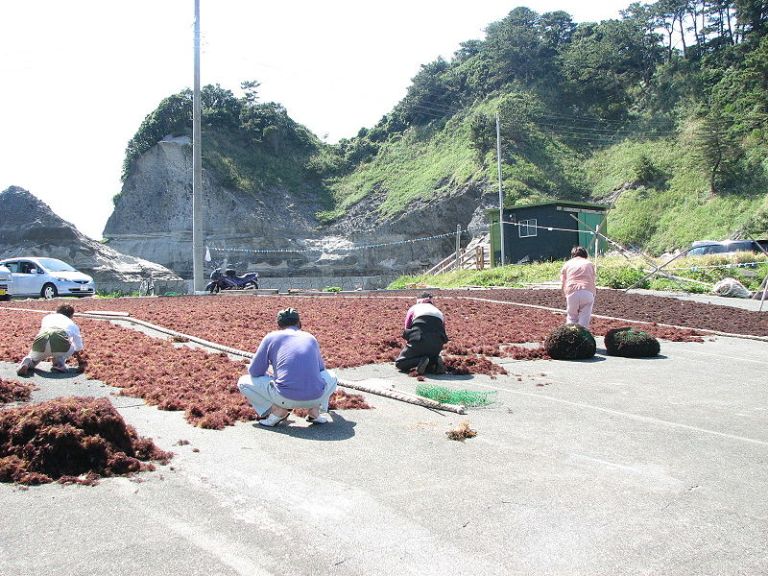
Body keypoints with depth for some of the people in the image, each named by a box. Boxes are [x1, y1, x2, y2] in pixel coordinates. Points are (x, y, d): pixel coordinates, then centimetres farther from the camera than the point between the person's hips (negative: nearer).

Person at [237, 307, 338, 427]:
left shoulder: (271, 337, 10)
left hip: (285, 398, -3)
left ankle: (277, 410, 1)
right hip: (315, 397, 3)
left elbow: (254, 372, 11)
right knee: (331, 377, 35)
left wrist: (270, 376, 33)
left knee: (243, 382, 19)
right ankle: (315, 409, 12)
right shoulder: (311, 338, 20)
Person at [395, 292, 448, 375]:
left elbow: (407, 329, 25)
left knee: (399, 363, 13)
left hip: (418, 339, -3)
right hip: (437, 342, 3)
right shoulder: (439, 312, 30)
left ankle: (421, 361, -11)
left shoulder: (413, 308, 23)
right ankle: (436, 361, 0)